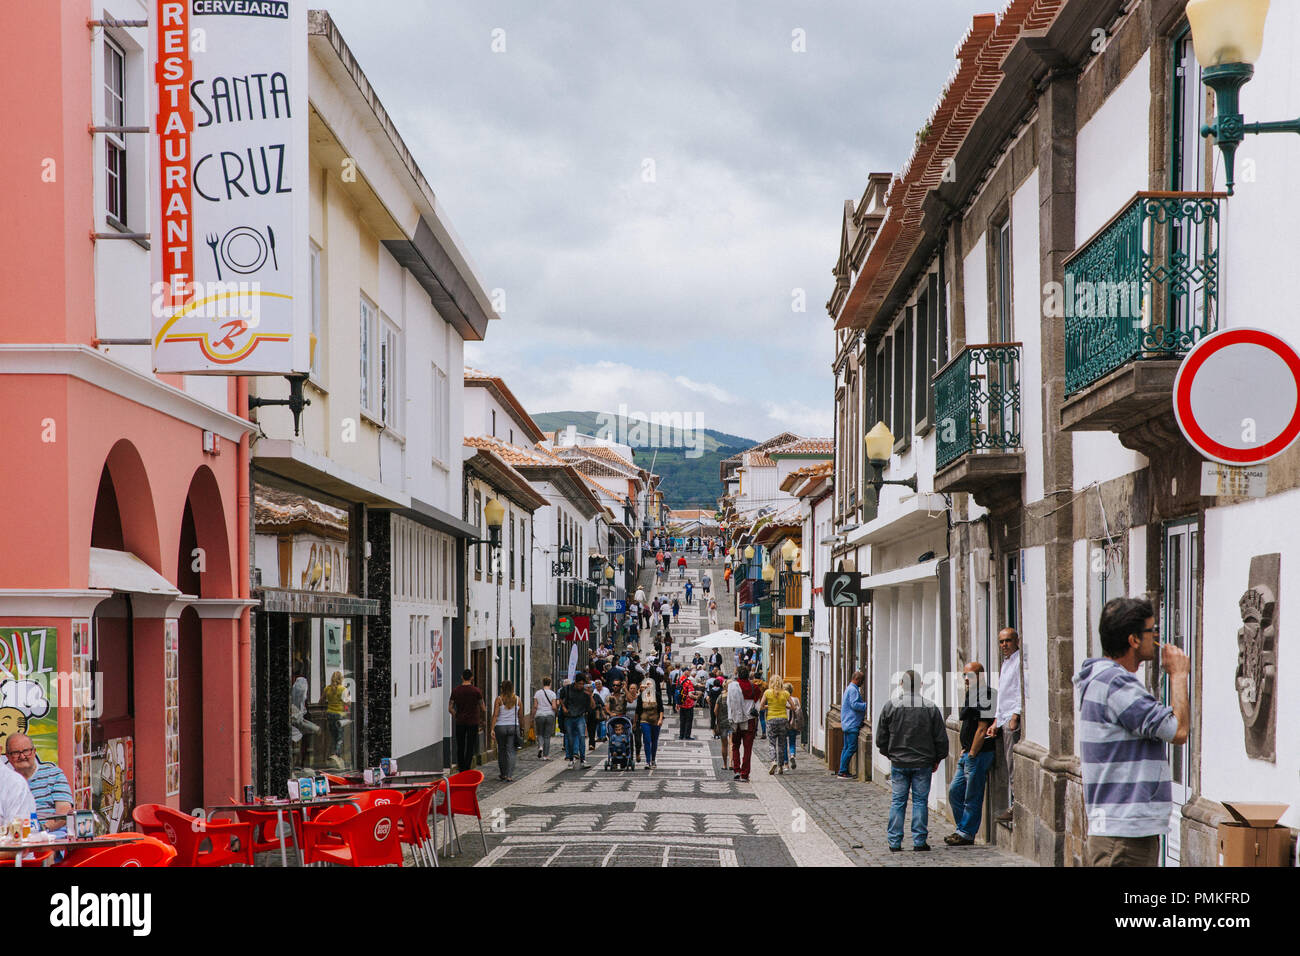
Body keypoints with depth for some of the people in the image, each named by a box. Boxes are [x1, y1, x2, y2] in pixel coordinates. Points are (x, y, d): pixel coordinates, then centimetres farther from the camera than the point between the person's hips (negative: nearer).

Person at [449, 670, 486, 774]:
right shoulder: (476, 691, -7)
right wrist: (484, 720, 11)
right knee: (470, 748, 1)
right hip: (473, 722, -2)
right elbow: (483, 708, -5)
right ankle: (466, 770, -8)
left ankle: (461, 770, 15)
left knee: (460, 747, 12)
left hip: (460, 722, 2)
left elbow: (450, 709, 0)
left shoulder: (455, 691, 0)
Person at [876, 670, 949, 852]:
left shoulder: (890, 706, -3)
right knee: (920, 801, 5)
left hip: (898, 763, 1)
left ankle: (894, 842, 7)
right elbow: (941, 739, 0)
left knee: (897, 801, 7)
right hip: (923, 762, -1)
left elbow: (881, 739, 4)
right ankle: (919, 841, 5)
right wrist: (937, 759, 13)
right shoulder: (930, 708, -5)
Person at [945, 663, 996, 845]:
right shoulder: (970, 695, 15)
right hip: (968, 754, 10)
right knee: (955, 791, 13)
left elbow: (982, 730, -19)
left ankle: (966, 834, 5)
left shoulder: (984, 697, -16)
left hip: (979, 754, -10)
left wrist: (972, 754, -16)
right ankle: (962, 829, 21)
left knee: (972, 797, -2)